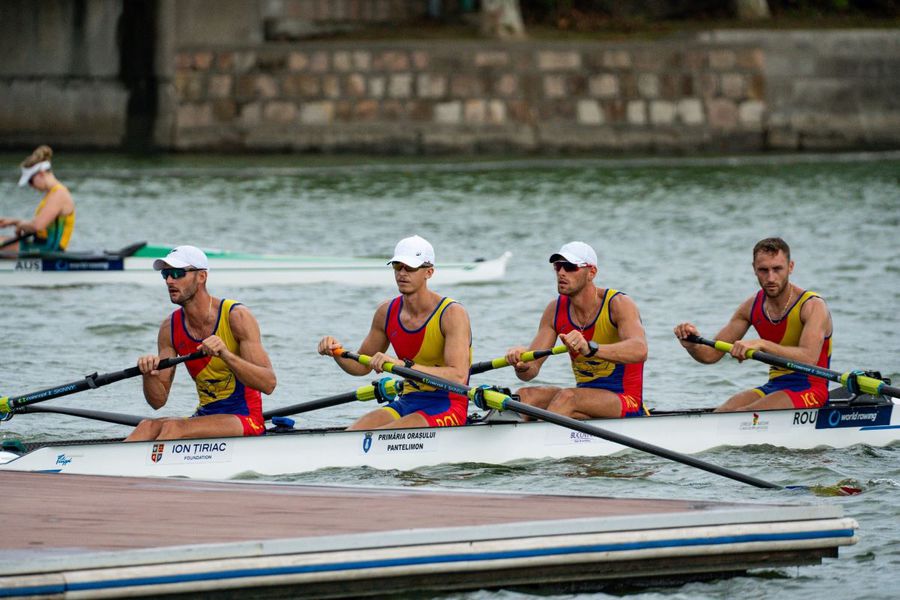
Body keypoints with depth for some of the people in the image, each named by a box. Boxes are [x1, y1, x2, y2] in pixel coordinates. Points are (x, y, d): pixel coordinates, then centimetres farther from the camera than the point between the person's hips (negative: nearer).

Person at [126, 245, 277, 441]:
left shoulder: (236, 317, -11)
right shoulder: (170, 328, 4)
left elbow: (268, 384, -19)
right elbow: (158, 400, 3)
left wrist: (225, 354, -34)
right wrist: (149, 375, -19)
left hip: (245, 421, -6)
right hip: (205, 416, 6)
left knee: (173, 428, -29)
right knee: (148, 426, -22)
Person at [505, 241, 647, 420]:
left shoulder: (618, 304, -14)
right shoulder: (555, 310, 3)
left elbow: (639, 351, -35)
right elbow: (532, 369, 1)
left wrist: (590, 349, -52)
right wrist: (522, 366, -27)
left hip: (625, 401, -6)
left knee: (567, 397, -33)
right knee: (524, 396, -18)